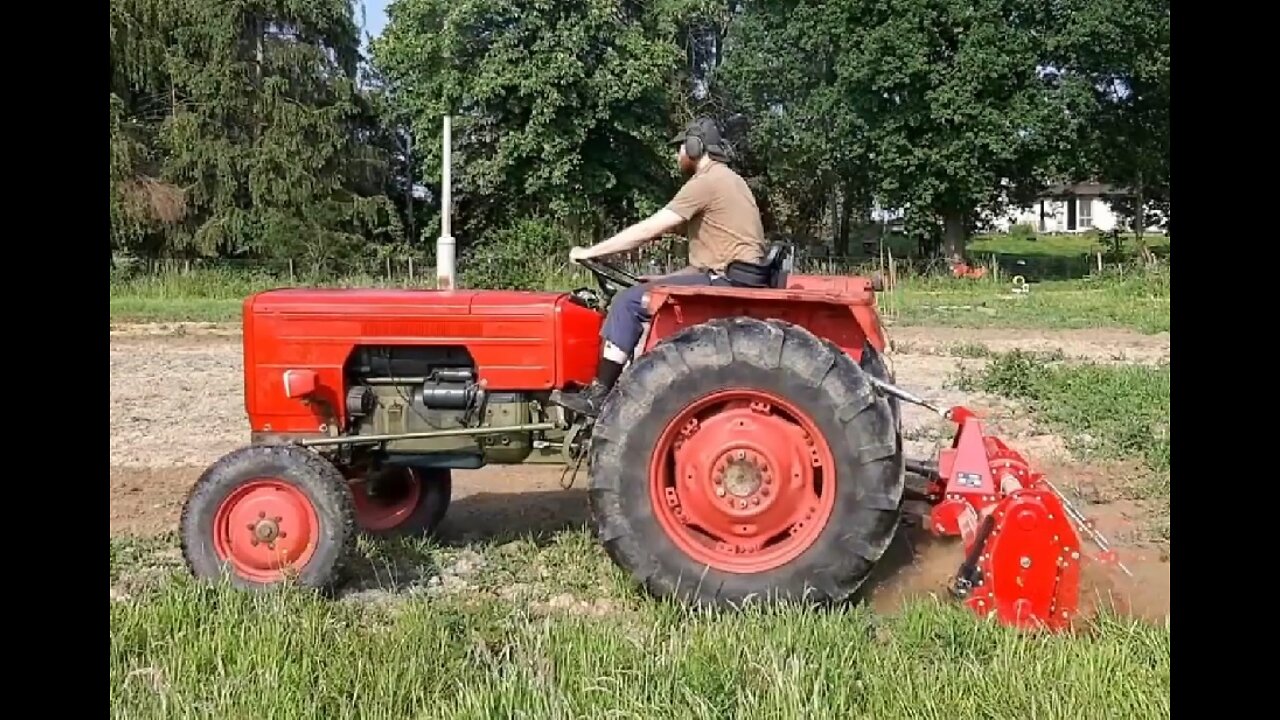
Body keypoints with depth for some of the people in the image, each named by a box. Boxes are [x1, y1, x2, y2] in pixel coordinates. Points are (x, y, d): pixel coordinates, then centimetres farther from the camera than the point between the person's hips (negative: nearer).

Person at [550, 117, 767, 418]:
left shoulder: (706, 181, -12)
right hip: (734, 277, 10)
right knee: (649, 291, 15)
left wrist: (590, 252, -10)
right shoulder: (727, 179, 20)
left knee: (630, 301, -13)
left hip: (725, 281, -10)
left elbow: (649, 229, -16)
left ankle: (598, 396, -12)